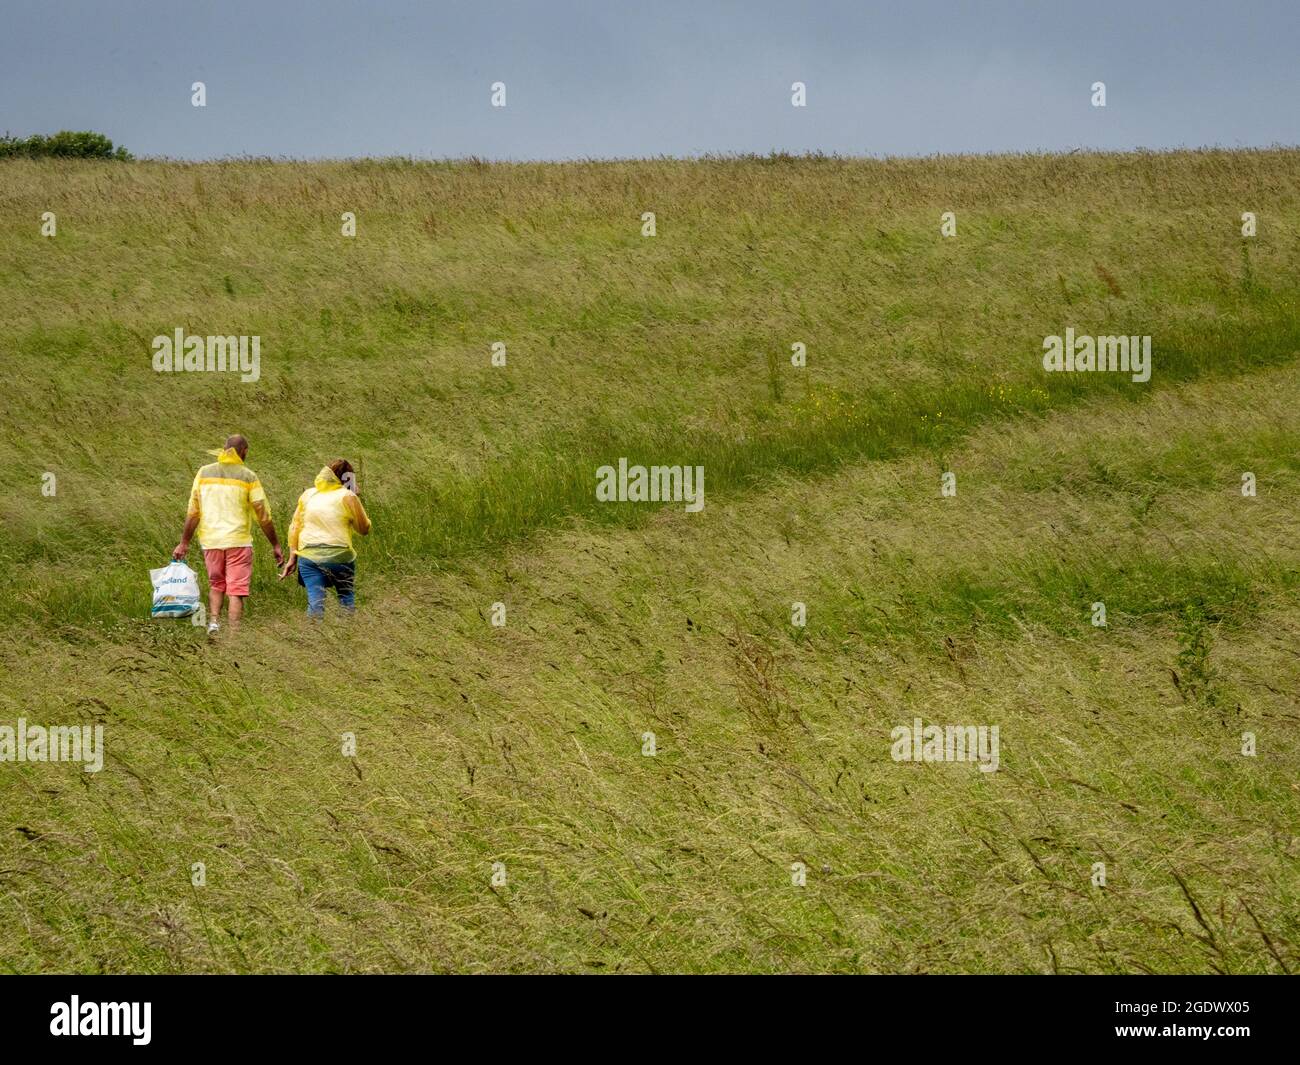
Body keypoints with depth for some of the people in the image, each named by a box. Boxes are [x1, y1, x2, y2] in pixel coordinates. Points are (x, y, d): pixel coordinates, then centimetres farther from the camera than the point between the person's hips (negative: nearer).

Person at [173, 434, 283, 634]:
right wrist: (275, 545, 6)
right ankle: (234, 633, -7)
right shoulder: (248, 477, -2)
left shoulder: (204, 473, 5)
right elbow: (263, 515, -2)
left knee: (216, 585, 21)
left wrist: (184, 543, 10)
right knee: (236, 589, 0)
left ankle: (214, 621, 2)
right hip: (238, 541, -3)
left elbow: (193, 512, 4)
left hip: (210, 541, 3)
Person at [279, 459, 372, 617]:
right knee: (346, 598, 12)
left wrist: (292, 558, 14)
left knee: (315, 600, -1)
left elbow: (295, 527, 11)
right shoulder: (347, 497, -1)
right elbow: (364, 529, 5)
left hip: (308, 556, 3)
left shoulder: (308, 495, 12)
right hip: (339, 555, -3)